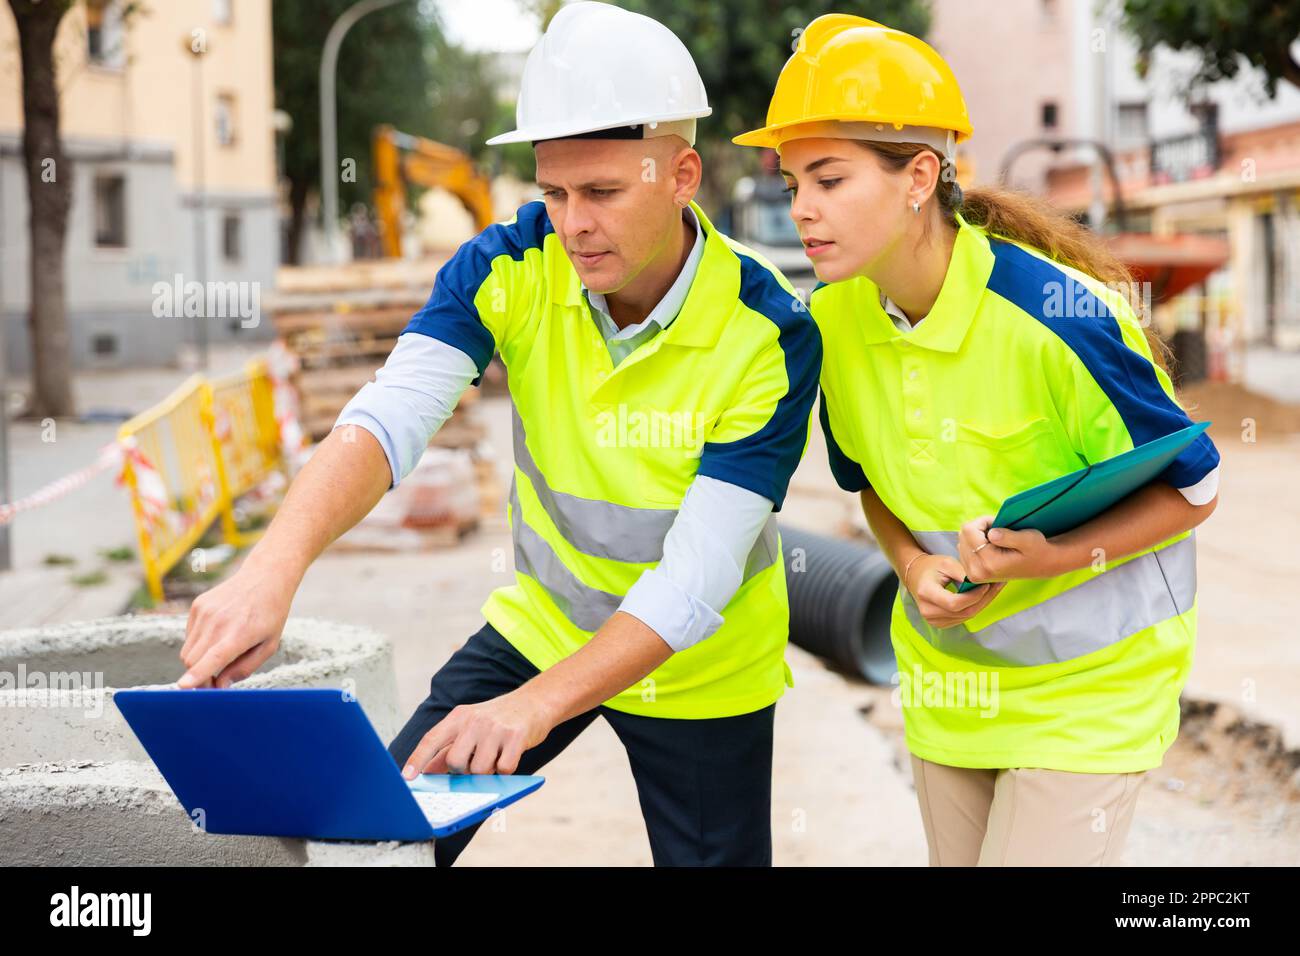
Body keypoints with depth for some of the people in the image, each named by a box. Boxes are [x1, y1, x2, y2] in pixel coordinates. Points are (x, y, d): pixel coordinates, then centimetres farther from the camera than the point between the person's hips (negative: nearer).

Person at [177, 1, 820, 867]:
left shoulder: (770, 334, -26)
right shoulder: (511, 269, -18)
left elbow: (695, 580, -29)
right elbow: (388, 418, -31)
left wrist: (533, 707, -41)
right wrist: (274, 568, -49)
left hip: (698, 670, -2)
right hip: (540, 624, 2)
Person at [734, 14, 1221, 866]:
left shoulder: (1060, 318, -26)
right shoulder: (832, 320, -8)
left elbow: (1192, 489, -14)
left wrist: (1062, 555, -29)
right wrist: (912, 567, -10)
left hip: (1090, 679, -6)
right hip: (947, 680, 6)